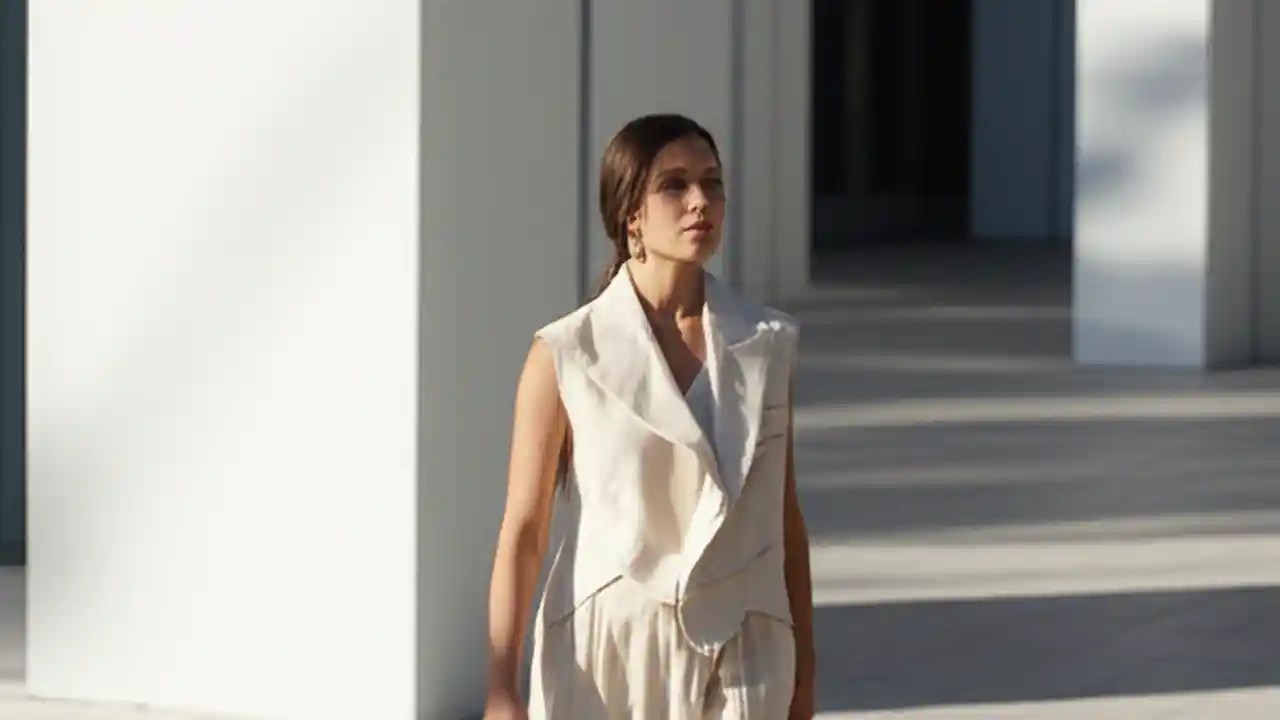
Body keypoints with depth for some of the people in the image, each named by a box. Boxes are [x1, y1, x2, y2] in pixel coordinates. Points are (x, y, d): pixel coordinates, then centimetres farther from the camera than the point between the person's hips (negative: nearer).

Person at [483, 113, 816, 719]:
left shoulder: (767, 345, 5)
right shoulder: (567, 356, -4)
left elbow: (785, 517, 12)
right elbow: (522, 530, -5)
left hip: (740, 662, 2)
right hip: (608, 658, -2)